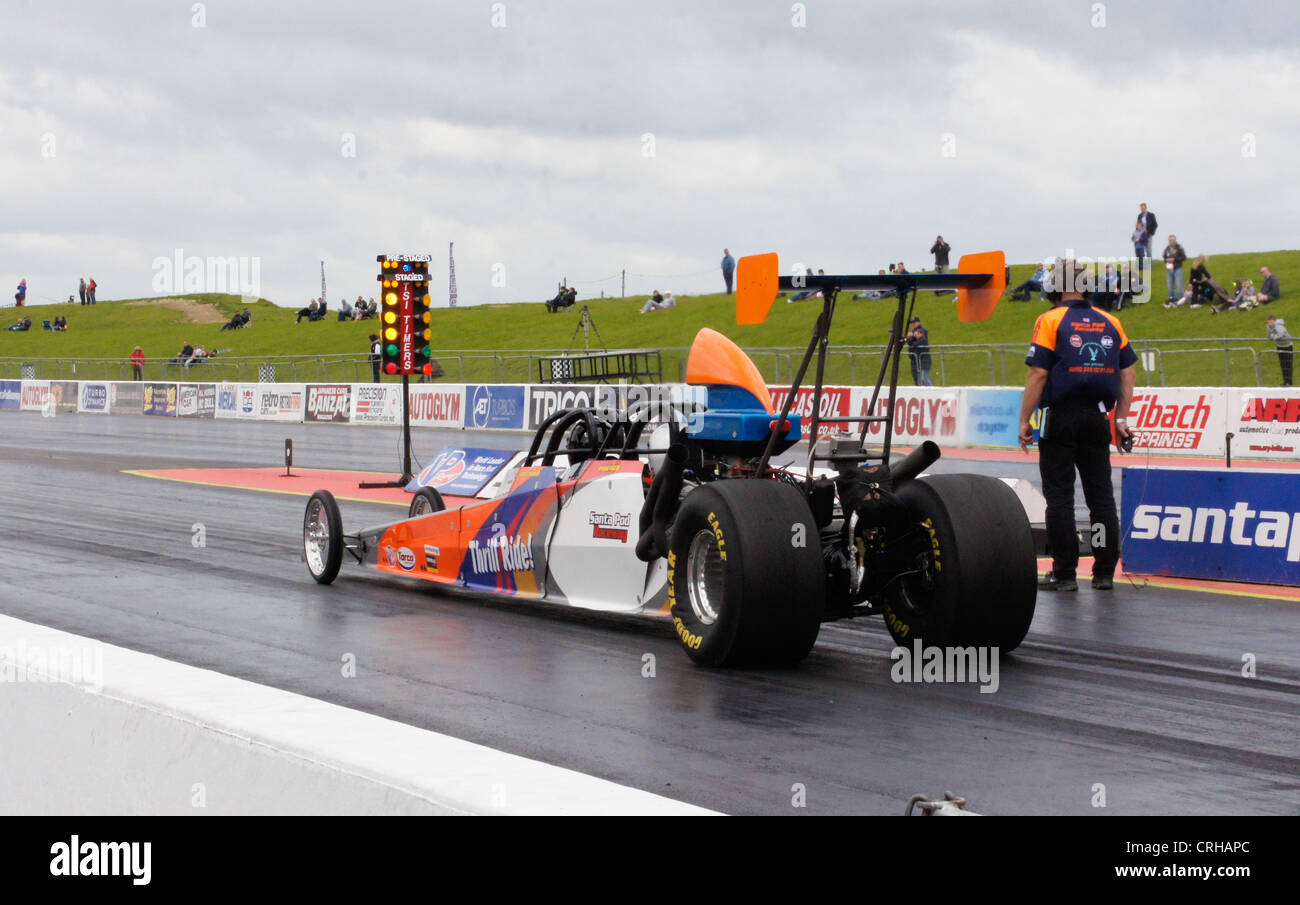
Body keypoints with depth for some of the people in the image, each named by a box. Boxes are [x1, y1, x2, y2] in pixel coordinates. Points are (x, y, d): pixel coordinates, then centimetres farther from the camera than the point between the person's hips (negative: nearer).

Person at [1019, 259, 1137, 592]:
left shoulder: (1050, 321, -6)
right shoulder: (1111, 323, 9)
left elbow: (1038, 375, -10)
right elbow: (1127, 374, 11)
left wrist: (1024, 420, -5)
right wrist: (1121, 418, 17)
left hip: (1060, 418, -4)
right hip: (1097, 419, 4)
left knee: (1059, 496, 1)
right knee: (1101, 495, 10)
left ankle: (1064, 573, 1)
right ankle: (1105, 572, 12)